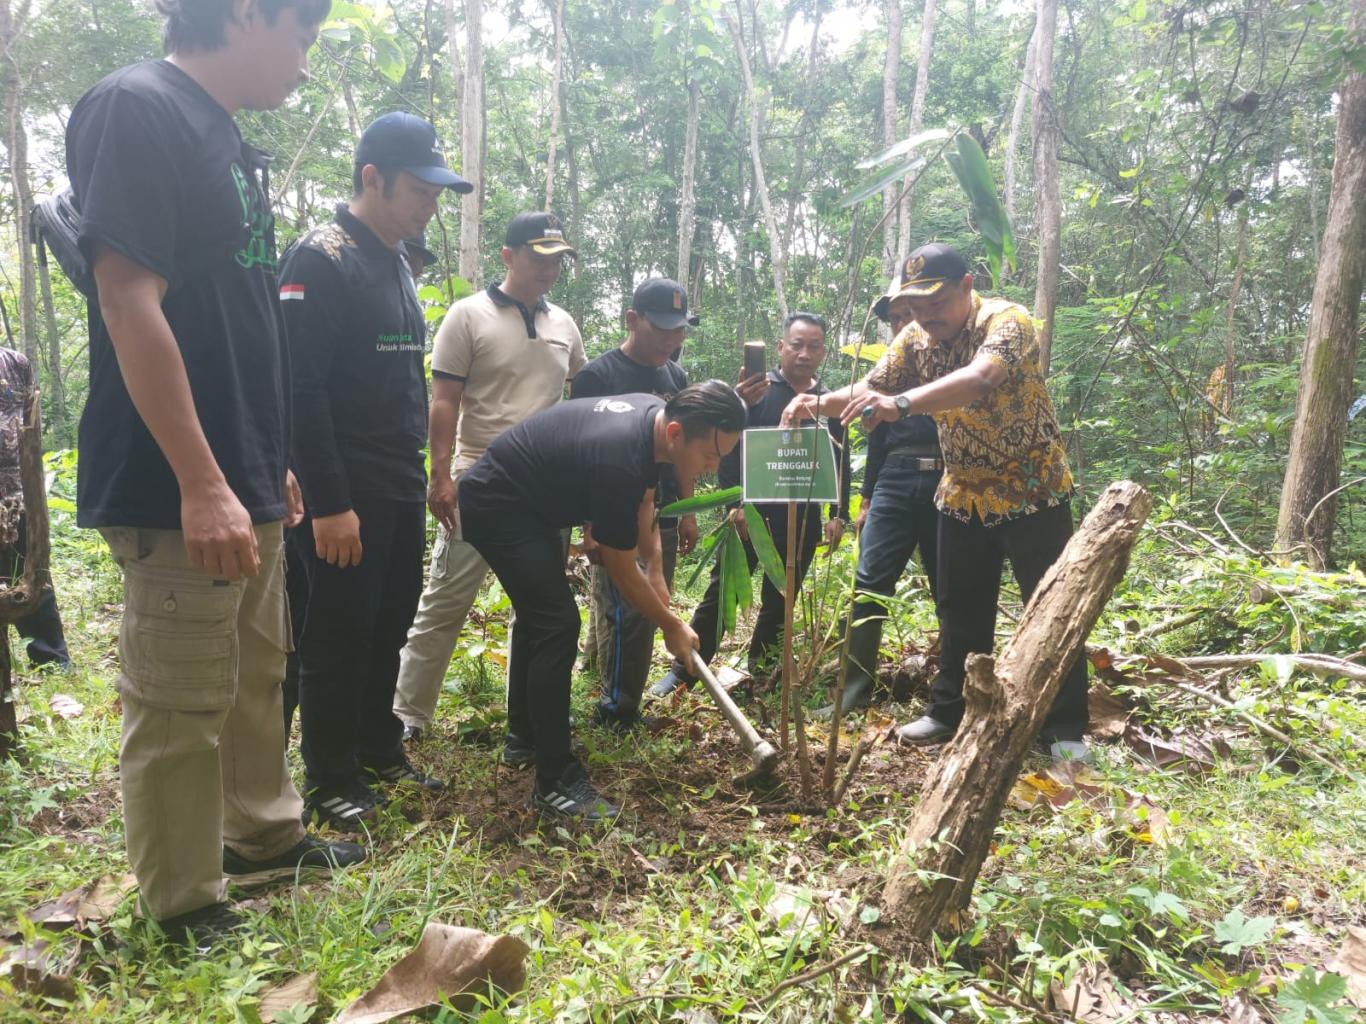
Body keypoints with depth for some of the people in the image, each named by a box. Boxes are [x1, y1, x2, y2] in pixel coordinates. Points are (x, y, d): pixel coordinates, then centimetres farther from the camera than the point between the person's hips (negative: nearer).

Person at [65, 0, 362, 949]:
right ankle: (186, 908, 18)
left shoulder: (223, 133, 16)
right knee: (181, 705, 2)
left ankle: (266, 834, 37)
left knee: (258, 674, 20)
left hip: (244, 485, 10)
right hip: (179, 495, -9)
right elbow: (129, 301, -20)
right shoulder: (136, 108, -11)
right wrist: (202, 485, -23)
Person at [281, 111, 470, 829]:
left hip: (400, 491, 9)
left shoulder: (396, 262, 16)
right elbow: (300, 389, -19)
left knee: (388, 629, 15)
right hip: (346, 496, -8)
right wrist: (328, 503, -22)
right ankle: (330, 781, 15)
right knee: (338, 636, 1)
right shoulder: (321, 259, -12)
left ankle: (380, 753, 30)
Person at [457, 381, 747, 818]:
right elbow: (622, 572, -20)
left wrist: (656, 571, 3)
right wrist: (672, 626, -7)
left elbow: (643, 502, 11)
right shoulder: (618, 462, -34)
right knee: (557, 624, -16)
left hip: (527, 502, 10)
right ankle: (554, 781, -9)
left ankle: (526, 735, 37)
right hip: (495, 504, -10)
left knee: (541, 614, 19)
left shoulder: (656, 417, -8)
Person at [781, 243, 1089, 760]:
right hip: (964, 495, 6)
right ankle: (950, 712, 25)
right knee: (961, 611, 12)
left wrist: (901, 403, -56)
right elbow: (869, 390, -2)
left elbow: (979, 379, -41)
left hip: (1032, 490, -6)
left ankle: (1066, 730, 10)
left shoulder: (1007, 321, -21)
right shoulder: (915, 337, 0)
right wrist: (821, 402, -24)